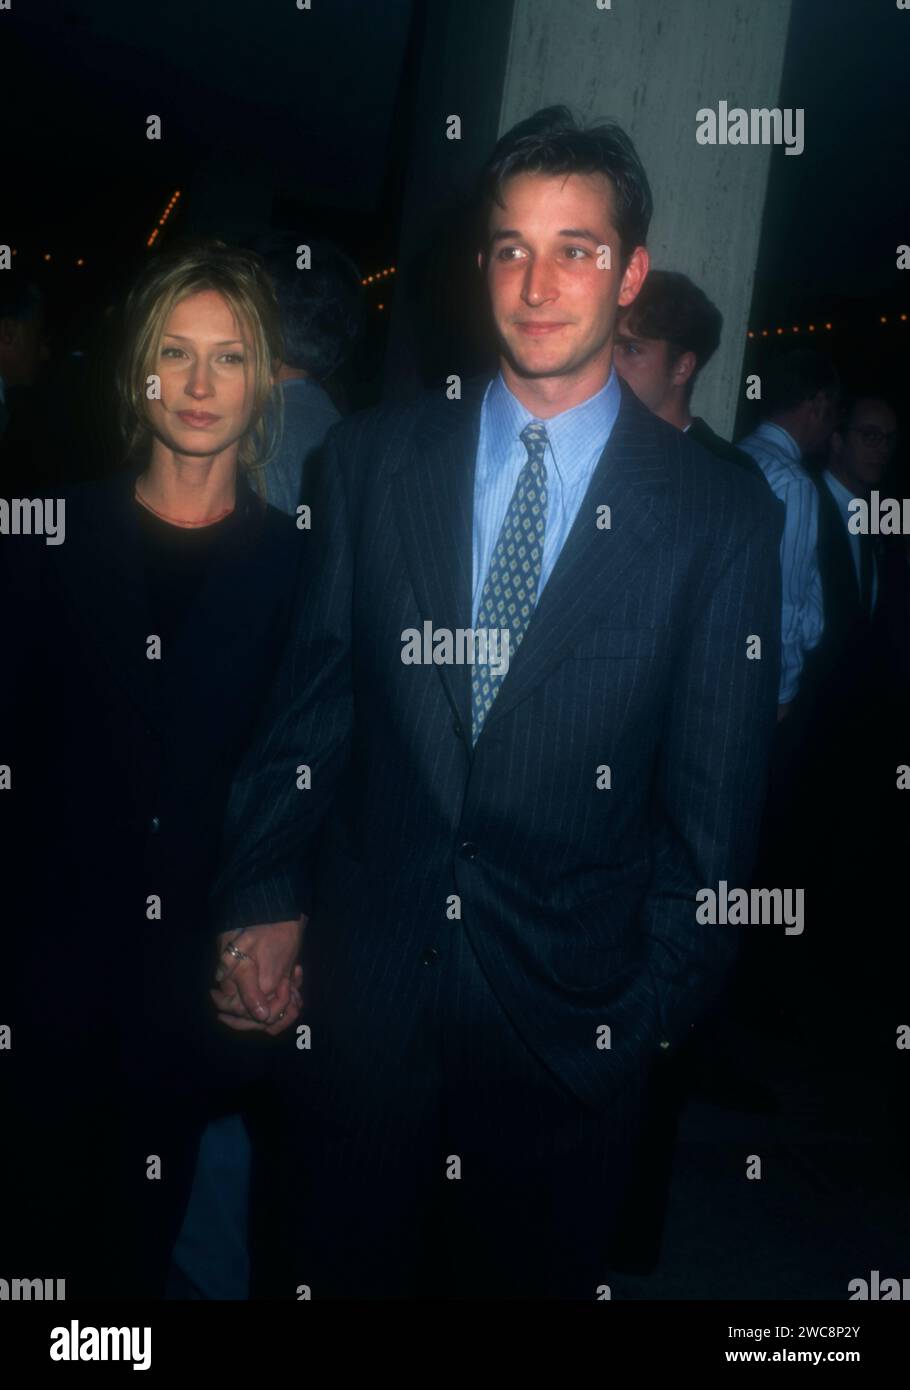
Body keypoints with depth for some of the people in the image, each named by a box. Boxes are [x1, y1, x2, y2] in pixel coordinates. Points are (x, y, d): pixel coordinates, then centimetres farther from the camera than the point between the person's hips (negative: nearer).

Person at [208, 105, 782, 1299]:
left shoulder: (723, 516, -5)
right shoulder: (372, 460, 1)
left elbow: (714, 801, -2)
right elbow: (309, 697, 4)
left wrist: (659, 1006, -1)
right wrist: (264, 898, -1)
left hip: (571, 1019, -1)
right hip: (359, 980, 2)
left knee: (533, 1276, 18)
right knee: (345, 1269, 18)